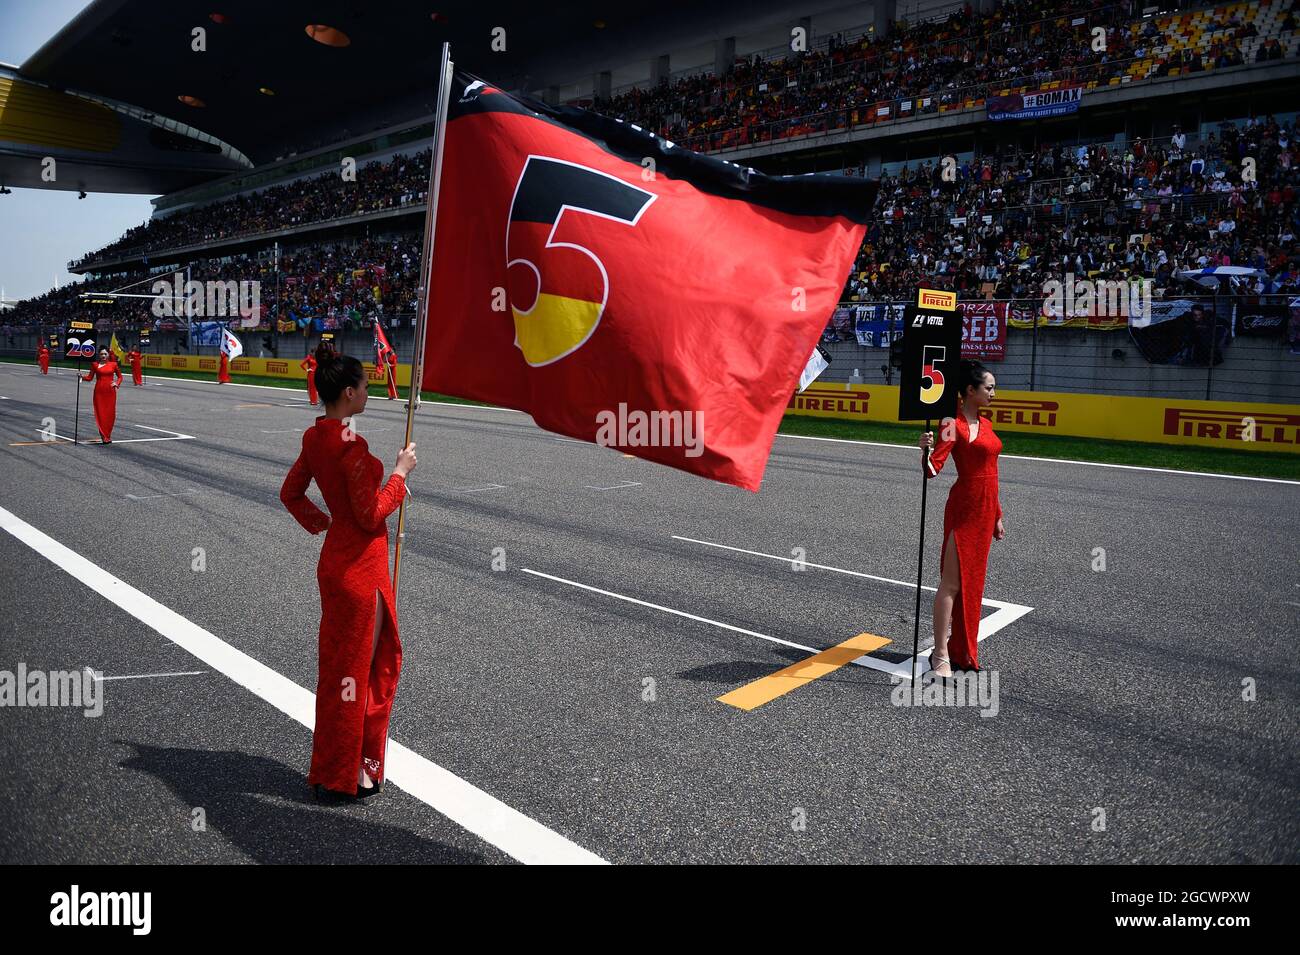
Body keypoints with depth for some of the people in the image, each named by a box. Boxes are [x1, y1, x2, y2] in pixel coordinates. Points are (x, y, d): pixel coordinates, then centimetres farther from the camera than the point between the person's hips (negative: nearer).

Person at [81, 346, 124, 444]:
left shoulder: (113, 364, 6)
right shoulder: (95, 364, 5)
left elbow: (120, 376, 15)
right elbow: (90, 377, 6)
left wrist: (116, 383, -2)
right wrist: (82, 376, -11)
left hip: (110, 391, 0)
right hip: (99, 391, 0)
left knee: (110, 414, 0)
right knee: (100, 413, -4)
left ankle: (108, 436, 14)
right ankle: (104, 437, -2)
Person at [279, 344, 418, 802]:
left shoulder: (315, 436, 5)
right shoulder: (350, 445, -23)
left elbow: (290, 493, 16)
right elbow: (371, 516, -22)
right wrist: (400, 472, -12)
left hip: (336, 557, 10)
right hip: (359, 568, -10)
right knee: (353, 670, 4)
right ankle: (342, 777, 19)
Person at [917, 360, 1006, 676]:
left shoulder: (985, 425, 13)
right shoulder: (954, 425, -11)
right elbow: (933, 469, -22)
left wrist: (996, 516, 20)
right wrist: (926, 449, -43)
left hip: (985, 510, 8)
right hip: (964, 508, -8)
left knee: (972, 582, 12)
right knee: (952, 581, -5)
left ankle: (962, 651, 21)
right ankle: (940, 655, 0)